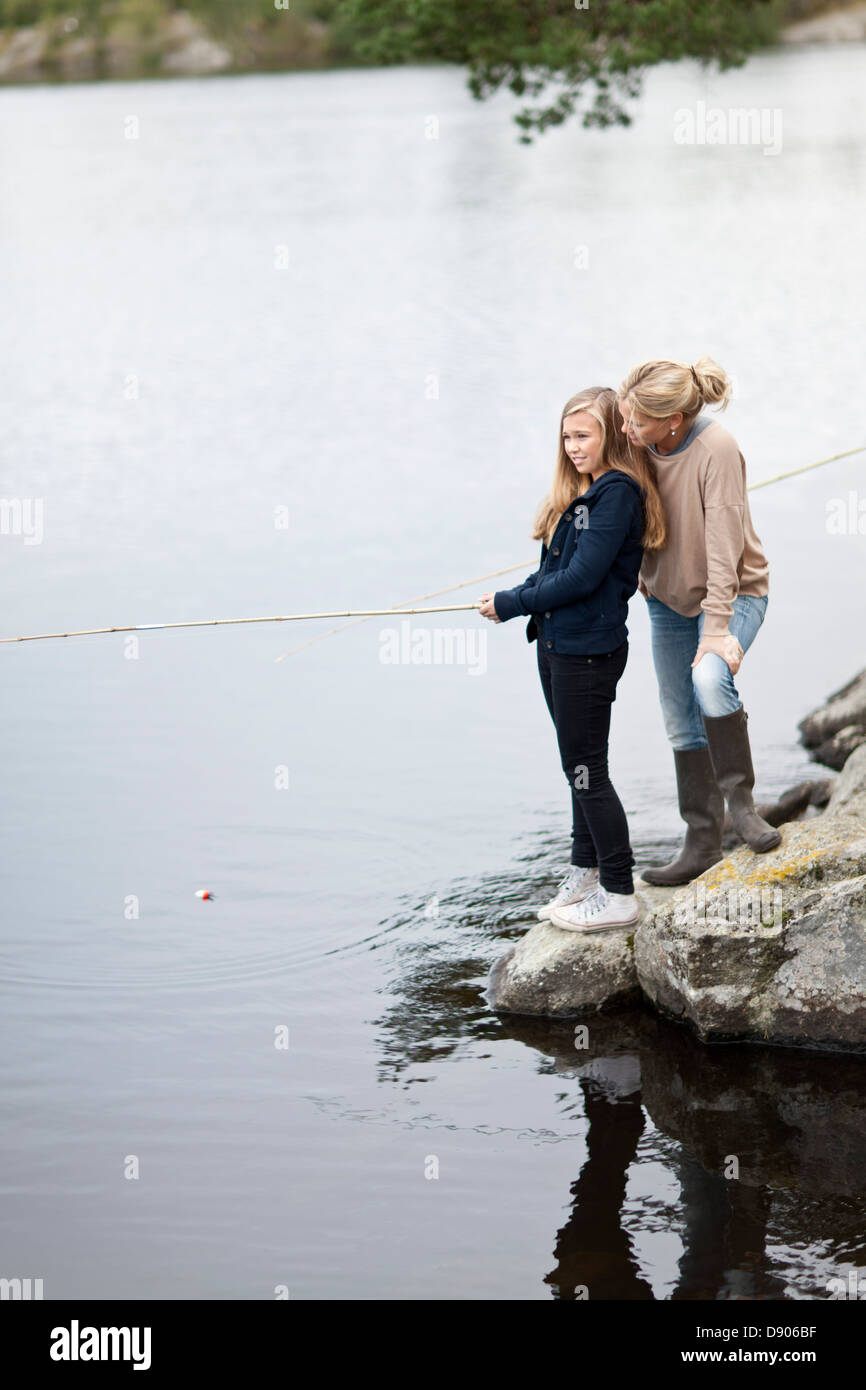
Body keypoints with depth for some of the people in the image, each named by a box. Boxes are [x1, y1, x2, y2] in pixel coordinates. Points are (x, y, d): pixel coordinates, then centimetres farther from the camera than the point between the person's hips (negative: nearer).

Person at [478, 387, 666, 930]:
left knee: (588, 771, -5)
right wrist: (516, 601, -3)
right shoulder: (581, 491, 13)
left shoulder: (618, 492, -16)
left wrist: (511, 604, -13)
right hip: (557, 643, 9)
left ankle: (619, 895, 2)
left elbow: (582, 578, -21)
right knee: (581, 767, 17)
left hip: (589, 650, -9)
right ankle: (585, 876, 27)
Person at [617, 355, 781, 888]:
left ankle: (739, 797, -14)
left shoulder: (717, 449, -27)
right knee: (682, 725, 6)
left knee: (709, 678, -33)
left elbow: (723, 543, -29)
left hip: (735, 590, -6)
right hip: (669, 598, 6)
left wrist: (717, 630, -32)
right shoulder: (639, 447, -10)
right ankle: (703, 840, 18)